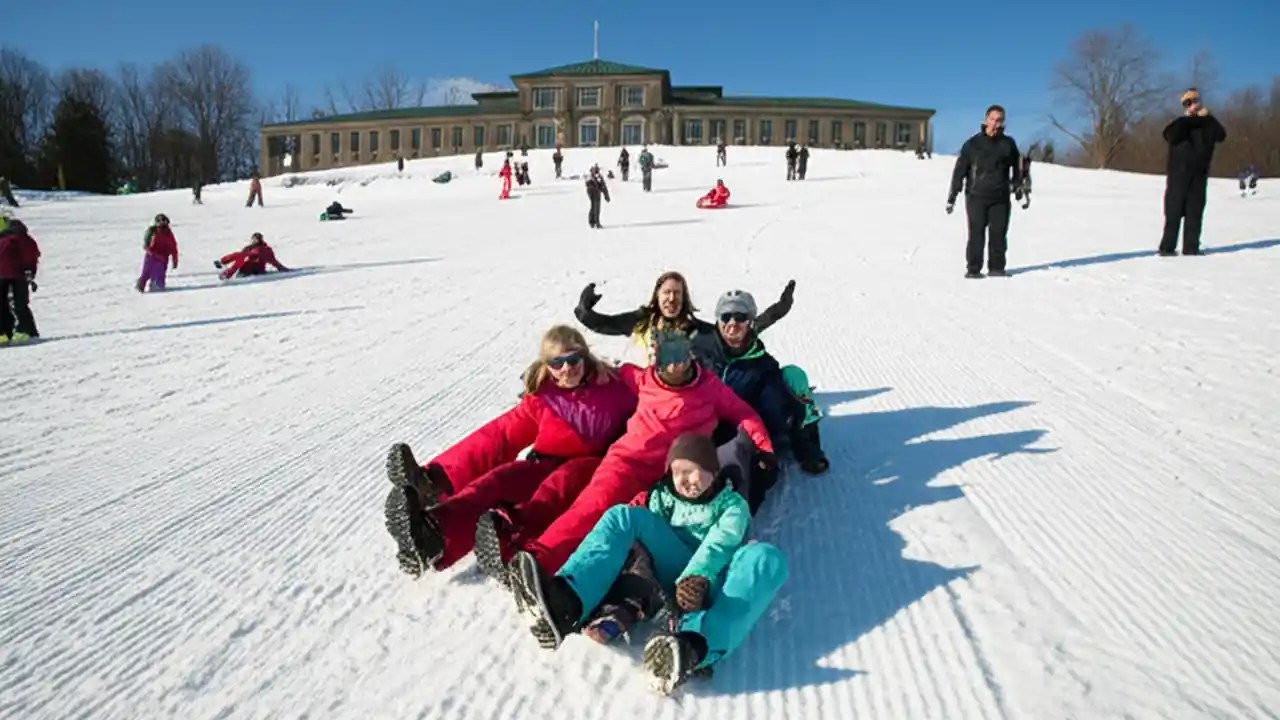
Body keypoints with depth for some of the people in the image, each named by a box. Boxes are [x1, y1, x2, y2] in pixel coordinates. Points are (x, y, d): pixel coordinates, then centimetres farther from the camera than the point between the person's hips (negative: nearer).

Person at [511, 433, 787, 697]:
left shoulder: (733, 504, 8)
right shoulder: (662, 496, 17)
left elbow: (719, 543, -11)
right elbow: (651, 536, 5)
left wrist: (697, 577, -30)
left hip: (716, 582, -2)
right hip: (680, 574, 2)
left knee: (768, 558, -34)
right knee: (625, 515, -14)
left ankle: (696, 645, -59)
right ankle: (567, 602, -42)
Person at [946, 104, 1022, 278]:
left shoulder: (1008, 144, 9)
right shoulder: (973, 143, 2)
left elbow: (1017, 168, 18)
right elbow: (959, 170, 1)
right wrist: (951, 197, -2)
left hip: (1000, 198, 2)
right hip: (976, 197, -2)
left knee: (999, 234, 3)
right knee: (976, 234, -4)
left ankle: (996, 268, 11)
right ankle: (973, 269, 1)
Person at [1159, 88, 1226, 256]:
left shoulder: (1208, 125, 12)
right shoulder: (1181, 123, 7)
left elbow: (1221, 135, -7)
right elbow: (1169, 135, -15)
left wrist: (1208, 116, -10)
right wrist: (1186, 117, -12)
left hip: (1199, 175, 3)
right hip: (1178, 173, -3)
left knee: (1195, 211, 2)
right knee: (1174, 210, -7)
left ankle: (1191, 247, 5)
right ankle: (1167, 248, -7)